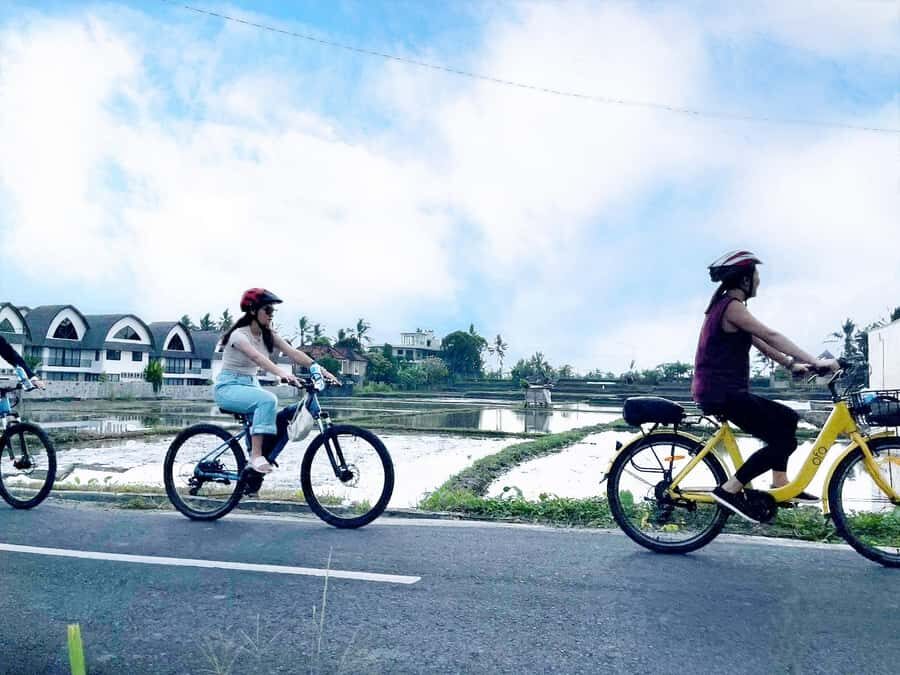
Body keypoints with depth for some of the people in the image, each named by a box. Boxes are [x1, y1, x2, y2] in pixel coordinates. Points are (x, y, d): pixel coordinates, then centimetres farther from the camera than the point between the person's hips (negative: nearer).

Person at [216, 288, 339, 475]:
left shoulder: (269, 335, 4)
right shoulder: (239, 335, -17)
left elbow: (293, 353, -10)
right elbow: (256, 357, -36)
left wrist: (321, 370, -24)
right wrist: (282, 373, -53)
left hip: (251, 385, 7)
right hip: (228, 387, -7)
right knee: (268, 400, -33)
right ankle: (256, 456, -30)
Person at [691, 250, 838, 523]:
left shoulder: (725, 306, 19)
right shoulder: (732, 306, -13)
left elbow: (761, 343, 18)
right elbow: (771, 336, -19)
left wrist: (792, 364, 10)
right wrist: (816, 362, -19)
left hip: (722, 391, 10)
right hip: (720, 392, -10)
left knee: (785, 419, 19)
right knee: (785, 440, -10)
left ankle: (780, 485, 21)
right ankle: (729, 490, -9)